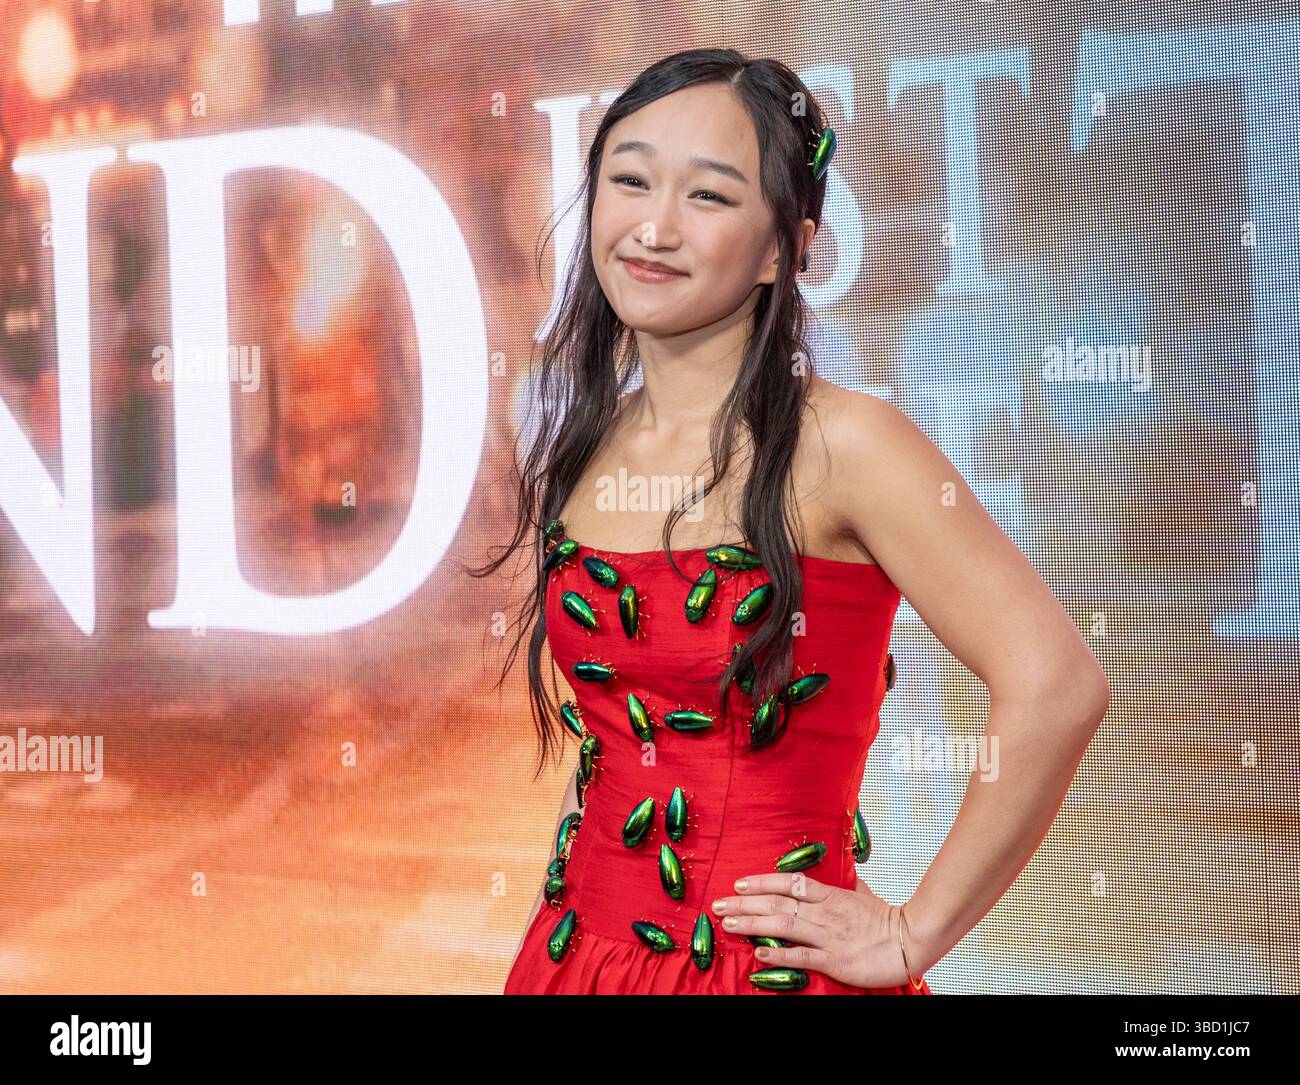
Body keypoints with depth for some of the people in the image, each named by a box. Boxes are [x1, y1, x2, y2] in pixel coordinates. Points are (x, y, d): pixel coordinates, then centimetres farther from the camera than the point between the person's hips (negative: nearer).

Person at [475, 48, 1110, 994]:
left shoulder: (844, 445, -15)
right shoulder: (577, 454, 2)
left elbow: (1056, 687, -23)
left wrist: (914, 938, -16)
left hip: (774, 965, -5)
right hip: (582, 950, 5)